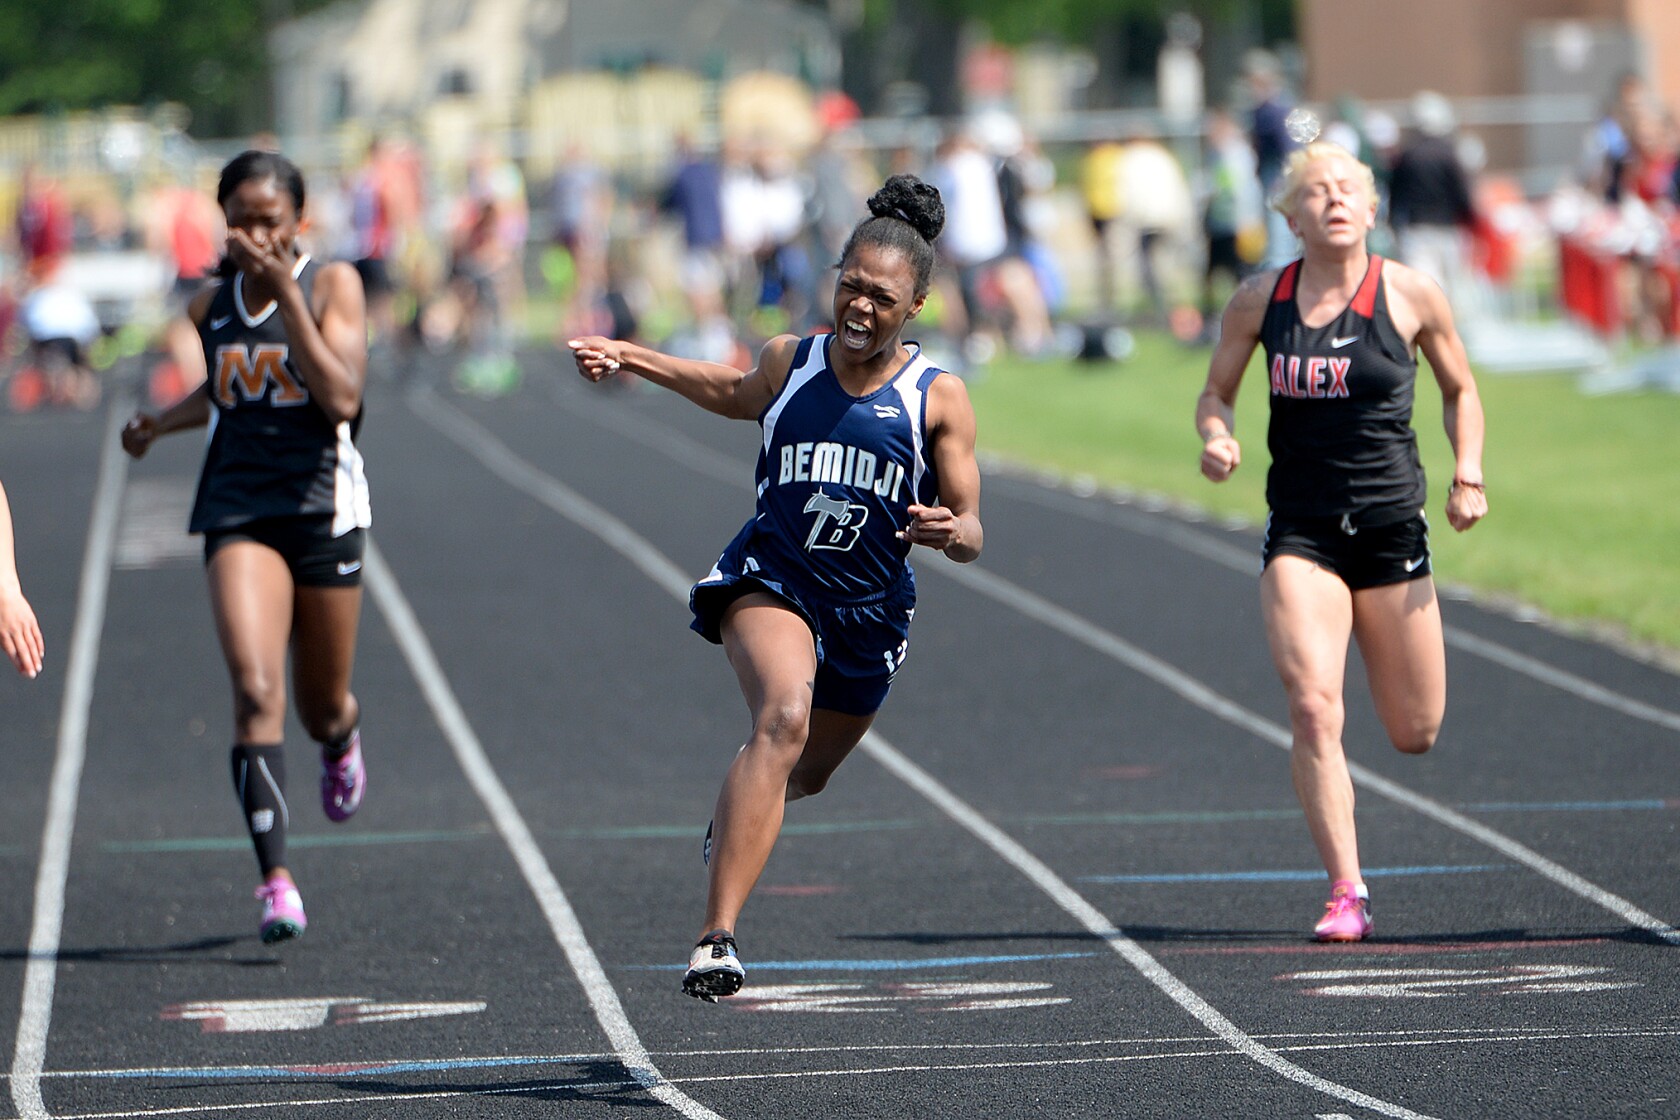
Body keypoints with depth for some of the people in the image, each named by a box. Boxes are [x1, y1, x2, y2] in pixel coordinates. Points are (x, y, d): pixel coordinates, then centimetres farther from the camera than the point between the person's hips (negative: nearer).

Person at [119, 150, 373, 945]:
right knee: (256, 691, -18)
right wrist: (162, 423, 19)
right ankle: (276, 879, -22)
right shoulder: (212, 306, 7)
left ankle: (343, 739, 52)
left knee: (322, 708, 12)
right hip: (239, 513, 2)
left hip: (322, 508, -1)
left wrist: (288, 294, -21)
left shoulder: (333, 284, -5)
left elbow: (342, 398, -19)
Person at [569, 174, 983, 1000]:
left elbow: (969, 531, -5)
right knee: (783, 720, -32)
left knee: (804, 773, 22)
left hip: (869, 612, 2)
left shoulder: (937, 398, -5)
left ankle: (737, 817, 63)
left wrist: (950, 531, -28)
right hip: (772, 579, -2)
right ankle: (717, 935, -41)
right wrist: (629, 359, 22)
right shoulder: (788, 362, 0)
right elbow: (738, 394, 25)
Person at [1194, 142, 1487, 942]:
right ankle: (1346, 894, -12)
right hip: (1301, 533, 0)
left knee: (1415, 733, 8)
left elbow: (1460, 391, 11)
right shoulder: (1259, 301, 0)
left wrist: (1468, 472, -4)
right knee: (1312, 709, -18)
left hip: (1391, 525, 0)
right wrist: (1215, 438, -10)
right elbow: (1216, 391, 12)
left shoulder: (1411, 295, -3)